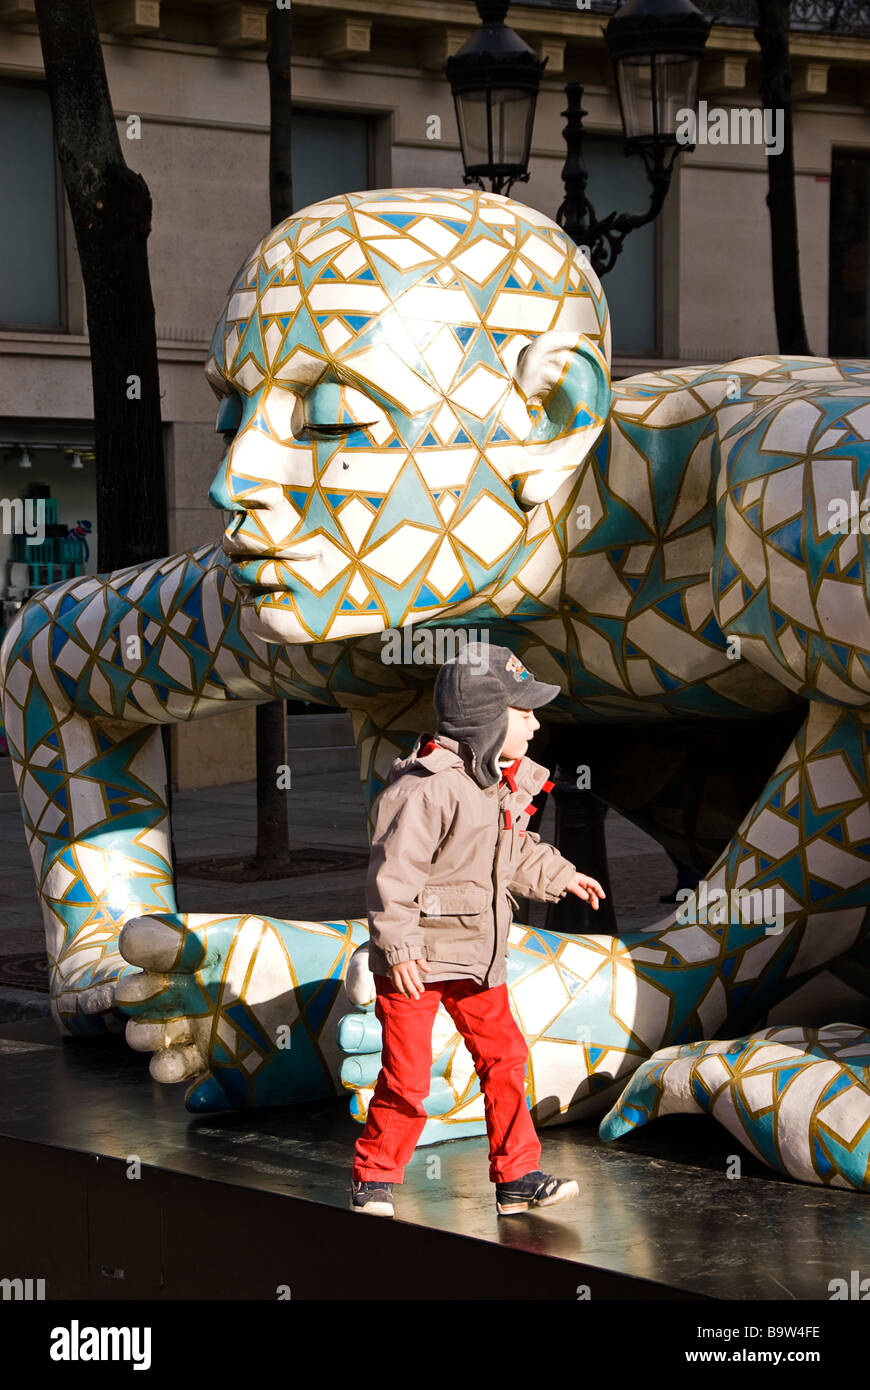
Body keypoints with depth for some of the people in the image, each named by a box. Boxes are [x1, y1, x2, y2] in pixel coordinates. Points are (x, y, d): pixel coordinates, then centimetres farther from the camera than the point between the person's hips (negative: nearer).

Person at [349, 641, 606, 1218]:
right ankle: (374, 1180, 12)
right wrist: (399, 947, -25)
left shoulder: (505, 785, 6)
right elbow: (393, 869, -24)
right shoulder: (429, 787, -23)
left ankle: (518, 1177, 18)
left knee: (503, 1058, 9)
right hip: (417, 958, -8)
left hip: (478, 954, 8)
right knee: (407, 1077, -3)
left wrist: (560, 876, 27)